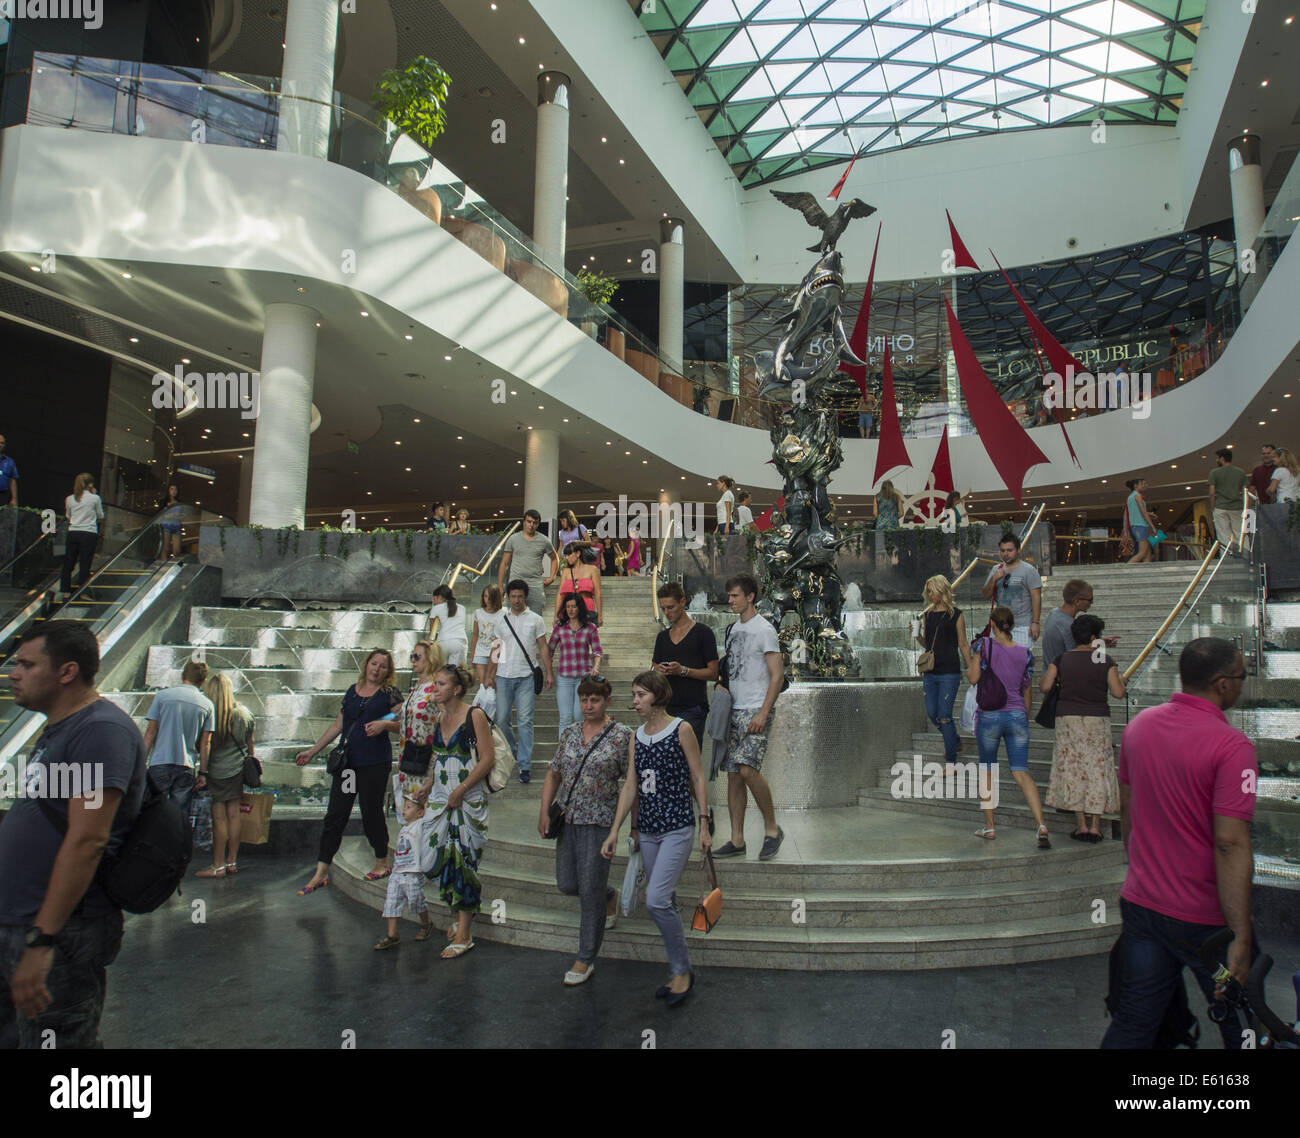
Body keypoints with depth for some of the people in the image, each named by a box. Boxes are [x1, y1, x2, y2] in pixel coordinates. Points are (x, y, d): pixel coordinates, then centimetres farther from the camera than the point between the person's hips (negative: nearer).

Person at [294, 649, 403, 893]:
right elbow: (338, 724, 19)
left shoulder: (390, 693, -1)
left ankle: (382, 862, 21)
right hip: (346, 761, 5)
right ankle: (321, 873, 9)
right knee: (334, 815, 4)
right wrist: (313, 751, 20)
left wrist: (384, 724, -24)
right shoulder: (353, 691, 13)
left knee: (371, 813, 2)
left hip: (375, 762, -5)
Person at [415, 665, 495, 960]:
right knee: (441, 860, 8)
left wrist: (461, 789, -16)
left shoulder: (475, 715, -11)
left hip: (469, 800, -7)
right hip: (441, 799, 7)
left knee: (463, 861, -3)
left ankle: (463, 936, 7)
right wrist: (428, 786, 10)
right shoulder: (439, 717, 10)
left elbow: (487, 758, -13)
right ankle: (458, 919, 28)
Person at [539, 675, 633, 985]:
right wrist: (545, 811, 3)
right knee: (566, 884, 13)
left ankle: (585, 960, 18)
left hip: (599, 823, -5)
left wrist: (635, 825, -8)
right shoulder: (569, 733, 7)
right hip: (567, 820, 6)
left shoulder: (622, 736, -8)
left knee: (590, 892, 0)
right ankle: (610, 896, 43)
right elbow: (553, 775, 13)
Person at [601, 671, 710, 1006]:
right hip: (648, 829, 6)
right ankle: (678, 974, 24)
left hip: (677, 828, -6)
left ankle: (682, 970, 5)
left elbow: (697, 778, -2)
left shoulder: (681, 730, -6)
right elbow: (631, 786, 9)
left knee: (656, 900, -14)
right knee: (664, 904, 11)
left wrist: (704, 825, -4)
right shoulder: (637, 737, 9)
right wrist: (615, 830, 6)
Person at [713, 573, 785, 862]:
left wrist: (763, 713, -19)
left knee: (747, 768, -20)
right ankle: (737, 840, 12)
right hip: (733, 710, 8)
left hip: (755, 711, -8)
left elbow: (777, 675, -12)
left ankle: (772, 829, -1)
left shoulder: (764, 629, -7)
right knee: (733, 774, 6)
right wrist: (722, 686, 4)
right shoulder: (733, 629, 17)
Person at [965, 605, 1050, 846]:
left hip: (989, 715, -2)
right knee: (1021, 773, 1)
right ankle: (1041, 825, -14)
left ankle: (989, 826, 17)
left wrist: (969, 663, 8)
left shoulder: (985, 644, -6)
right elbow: (1027, 692, 12)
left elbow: (973, 678, -12)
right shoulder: (1025, 652, 5)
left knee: (987, 771, 13)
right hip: (1017, 715, 2)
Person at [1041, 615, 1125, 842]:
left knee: (1072, 770, 6)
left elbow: (1044, 687, -3)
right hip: (1097, 720, -1)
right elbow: (1118, 693, -8)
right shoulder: (1106, 661, -4)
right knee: (1097, 769, 7)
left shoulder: (1062, 659, 0)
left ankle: (1081, 825, 5)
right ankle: (1095, 826, 8)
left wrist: (1048, 672, 17)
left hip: (1067, 717, 1)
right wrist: (1121, 681, 13)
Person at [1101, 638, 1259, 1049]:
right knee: (1243, 1029, 17)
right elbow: (1230, 844, -23)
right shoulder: (1232, 747, -20)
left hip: (1140, 903, 6)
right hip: (1205, 920, -6)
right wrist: (1241, 938, -19)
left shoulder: (1140, 724, 1)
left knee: (1131, 1023, 14)